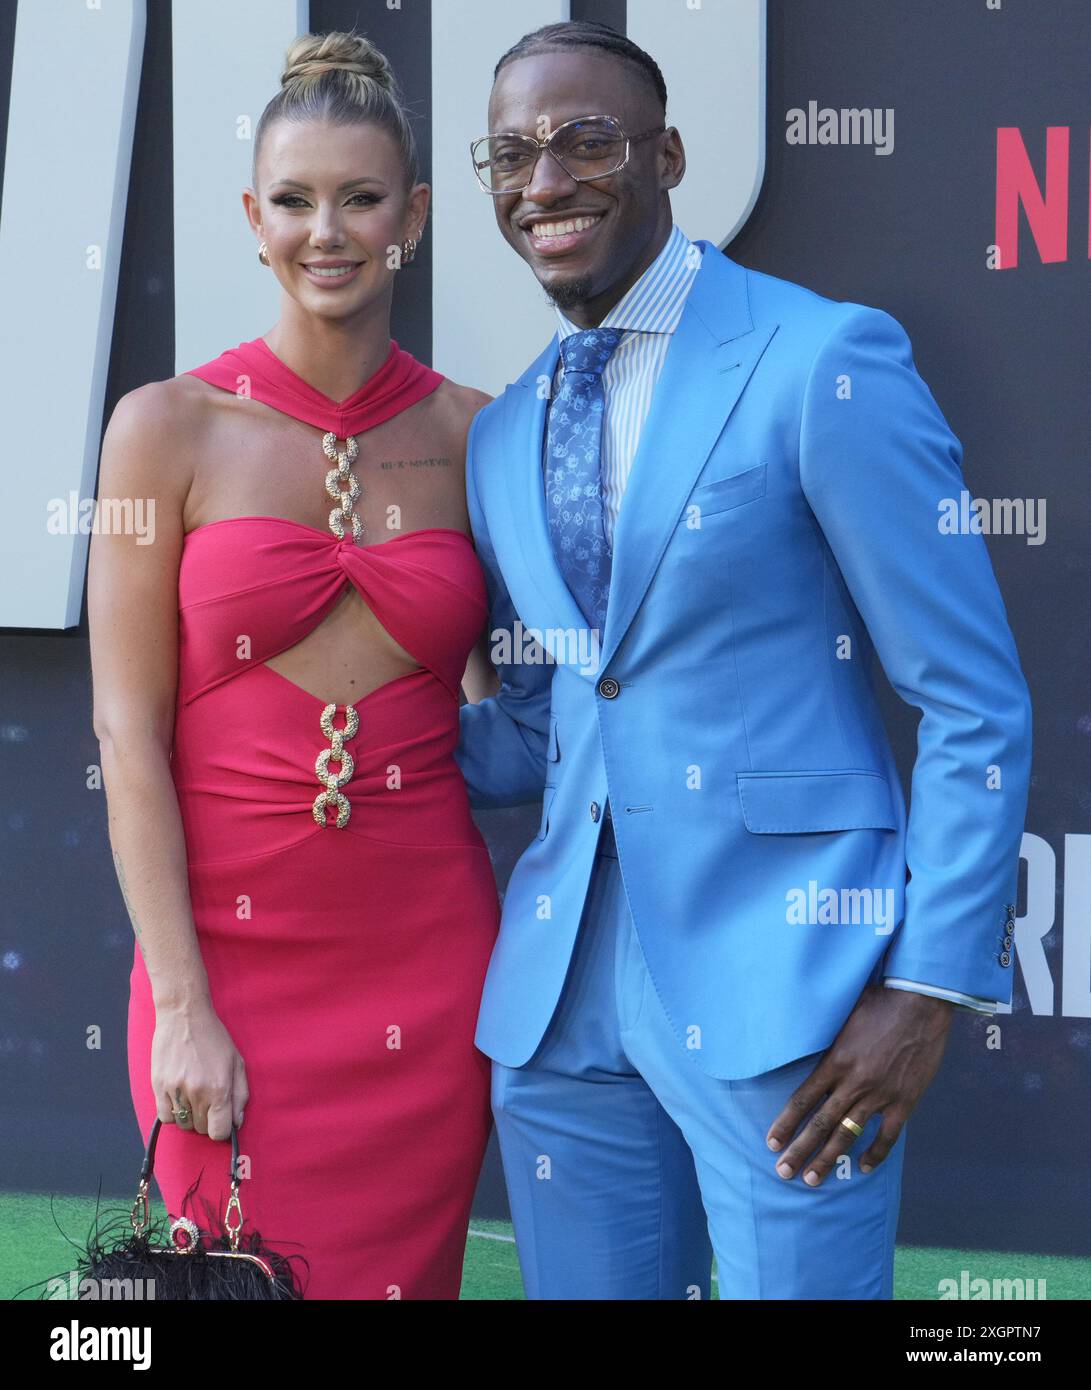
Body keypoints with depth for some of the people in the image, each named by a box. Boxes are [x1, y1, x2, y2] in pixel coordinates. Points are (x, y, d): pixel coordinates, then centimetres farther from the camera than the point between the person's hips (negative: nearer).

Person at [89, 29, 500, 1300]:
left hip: (424, 956, 2)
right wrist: (180, 1001, -10)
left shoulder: (470, 435, 4)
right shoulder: (170, 429, -2)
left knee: (403, 1271, 9)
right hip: (230, 945, -2)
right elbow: (129, 732, -4)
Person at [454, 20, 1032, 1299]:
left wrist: (930, 985, -13)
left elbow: (976, 703, -8)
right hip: (563, 992, 6)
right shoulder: (499, 439, 12)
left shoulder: (825, 363, -8)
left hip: (780, 983, -6)